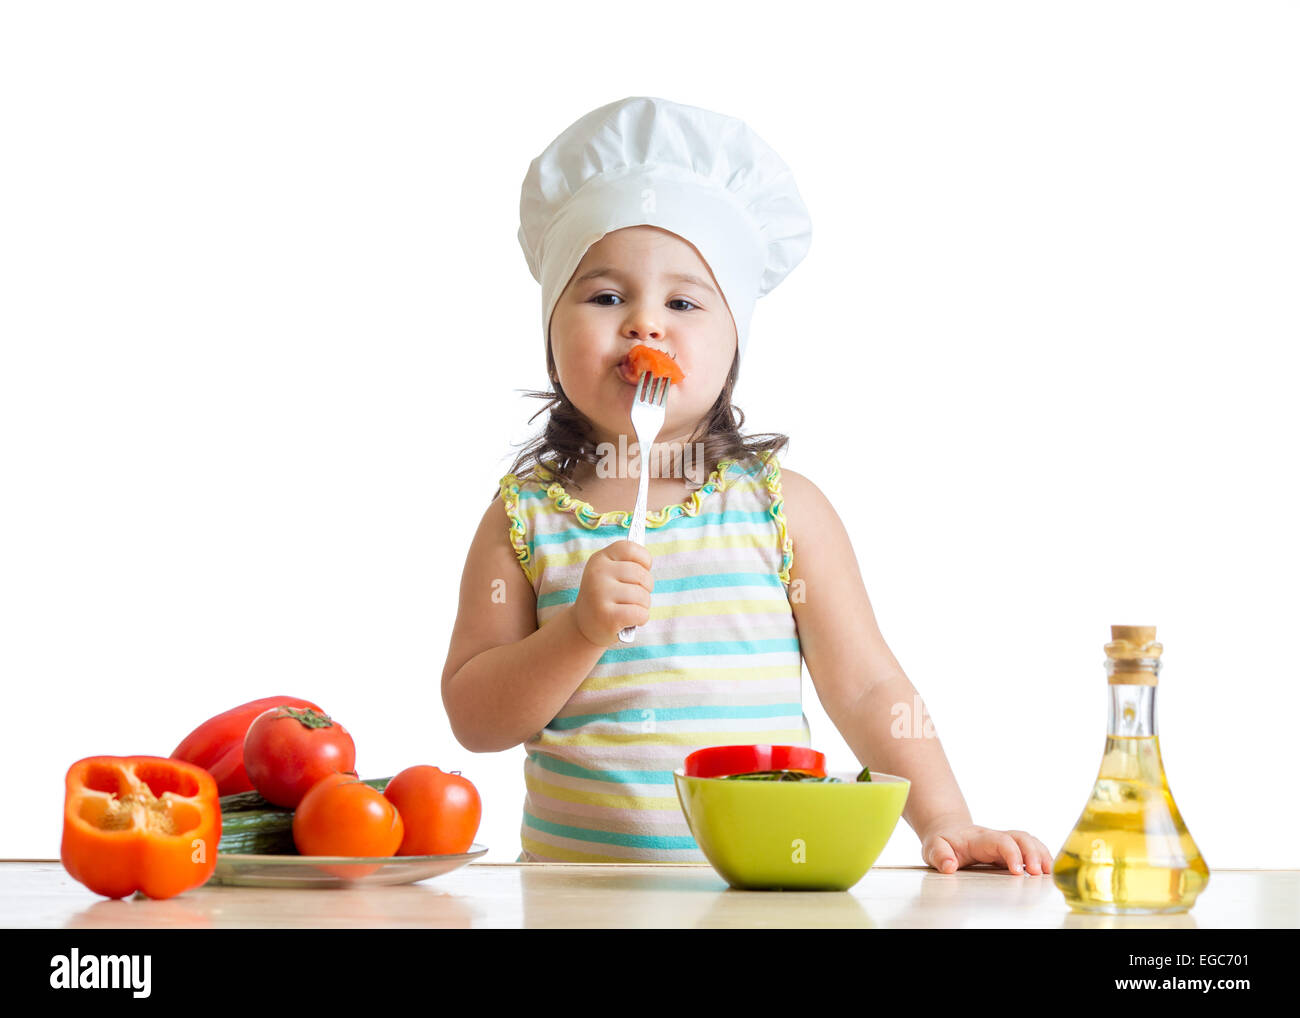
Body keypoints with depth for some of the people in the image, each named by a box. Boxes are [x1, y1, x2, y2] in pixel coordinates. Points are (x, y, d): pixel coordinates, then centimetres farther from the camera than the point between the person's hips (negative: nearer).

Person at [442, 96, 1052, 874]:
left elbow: (868, 690, 4)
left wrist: (945, 823, -6)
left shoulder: (784, 507, 2)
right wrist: (581, 633, -14)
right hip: (575, 890, 0)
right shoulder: (525, 516, 3)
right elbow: (474, 720, 0)